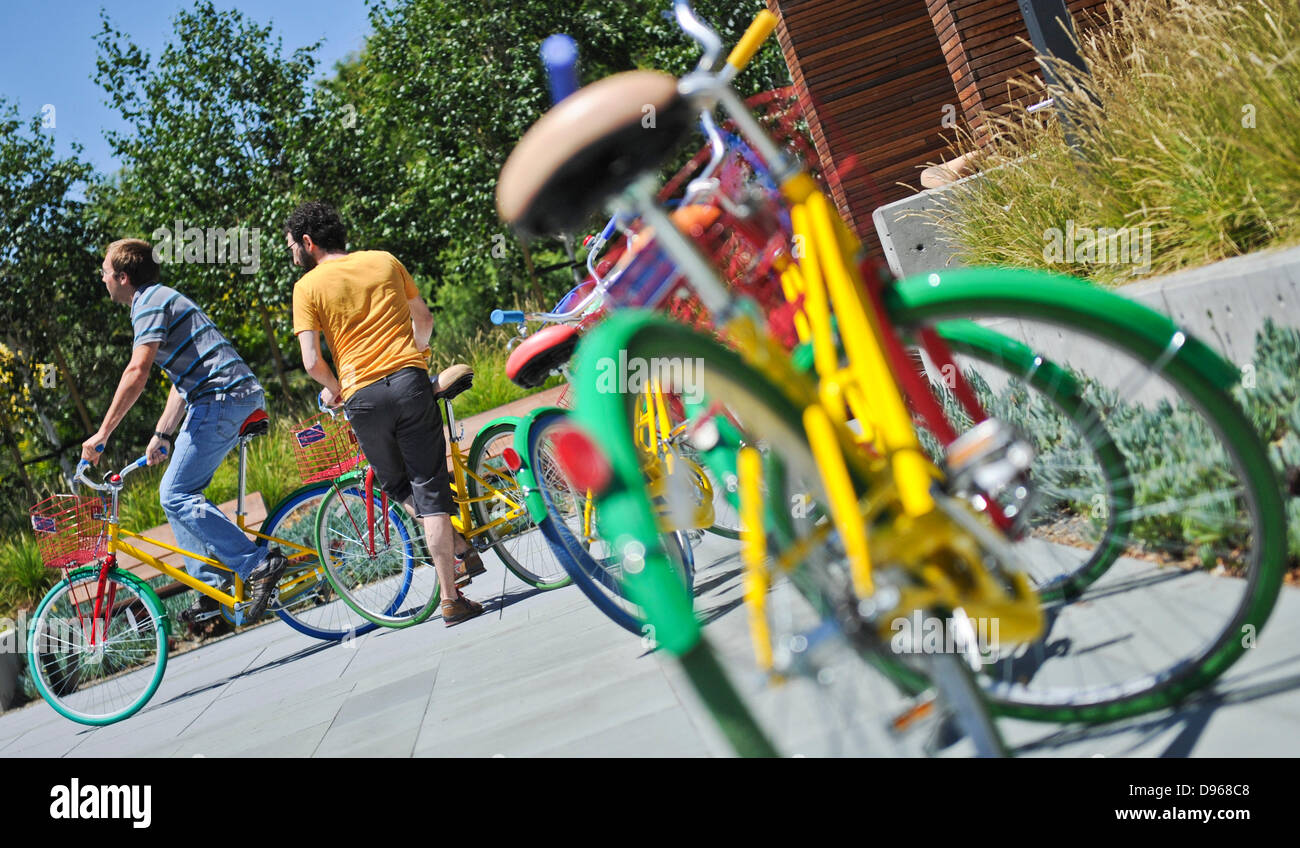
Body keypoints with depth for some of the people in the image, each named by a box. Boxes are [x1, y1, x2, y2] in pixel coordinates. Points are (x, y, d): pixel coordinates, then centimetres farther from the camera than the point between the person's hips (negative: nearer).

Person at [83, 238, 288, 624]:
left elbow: (137, 372, -18)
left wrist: (102, 433, -14)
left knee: (177, 495, -10)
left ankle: (261, 564, -14)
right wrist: (161, 435, 25)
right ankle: (212, 586, 13)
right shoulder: (163, 300, 26)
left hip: (222, 398, -10)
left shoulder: (151, 302, -6)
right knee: (178, 493, 12)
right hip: (238, 395, 10)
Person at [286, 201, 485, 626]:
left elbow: (312, 362, -4)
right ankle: (451, 599, 1)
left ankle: (458, 548, 17)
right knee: (429, 485, 2)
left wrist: (333, 389, 17)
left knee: (398, 486, 22)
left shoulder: (307, 286, 3)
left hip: (362, 396, -2)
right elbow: (423, 317, 21)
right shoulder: (384, 260, 12)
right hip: (410, 381, 2)